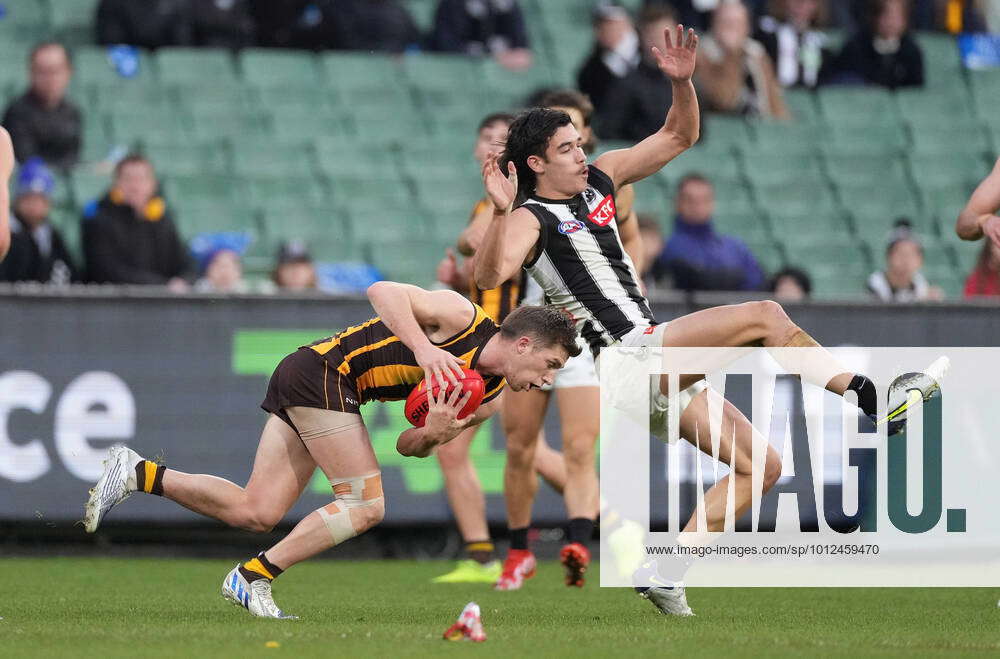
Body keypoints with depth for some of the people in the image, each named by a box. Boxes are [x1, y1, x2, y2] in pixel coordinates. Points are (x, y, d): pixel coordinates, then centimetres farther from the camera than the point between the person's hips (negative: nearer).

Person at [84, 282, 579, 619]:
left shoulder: (488, 400, 11)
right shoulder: (463, 317, -12)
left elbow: (406, 446, 14)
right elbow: (382, 292, -21)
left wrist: (432, 434, -9)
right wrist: (424, 349, -30)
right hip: (323, 373, -9)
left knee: (256, 514, 5)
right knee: (365, 506, -10)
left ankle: (139, 475, 8)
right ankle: (252, 578, -6)